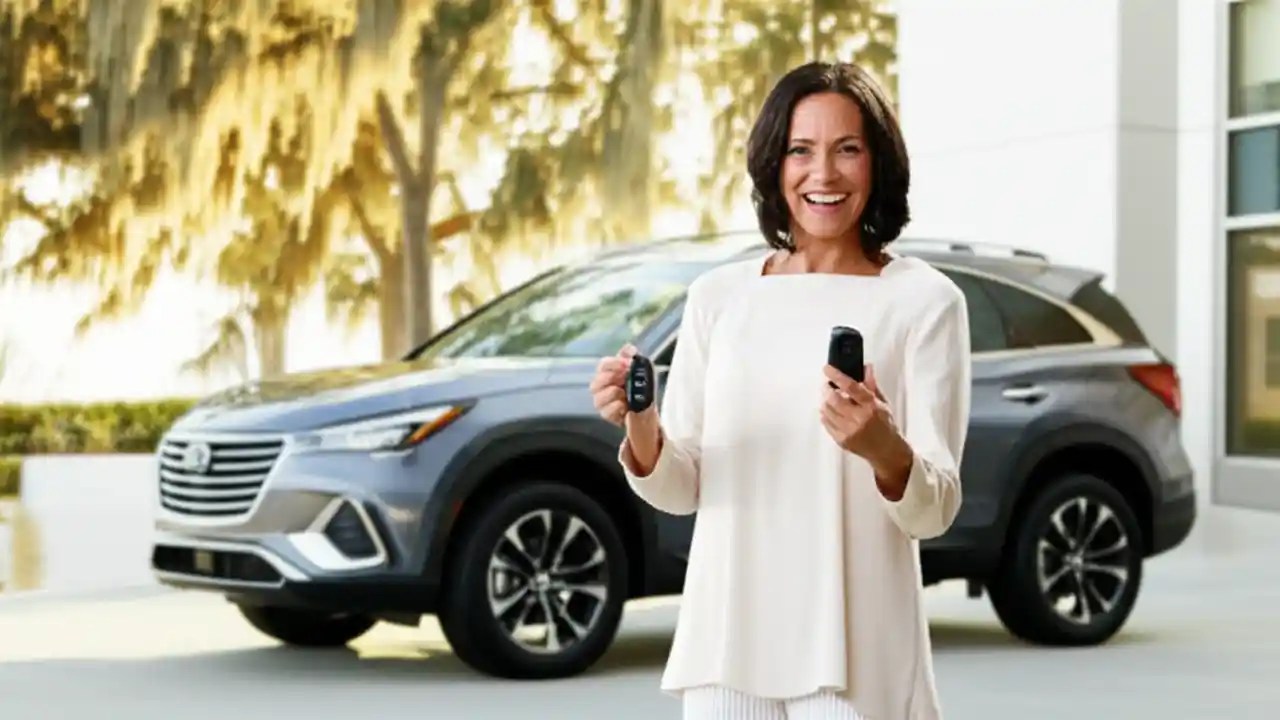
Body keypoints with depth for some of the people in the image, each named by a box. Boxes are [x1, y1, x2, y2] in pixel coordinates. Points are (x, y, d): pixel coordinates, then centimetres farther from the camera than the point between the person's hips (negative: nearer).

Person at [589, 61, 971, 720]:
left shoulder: (923, 299, -5)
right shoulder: (717, 294, 6)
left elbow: (935, 510, -8)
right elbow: (680, 490, 6)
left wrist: (884, 450, -28)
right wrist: (641, 427, -14)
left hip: (853, 651, -3)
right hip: (725, 638, 3)